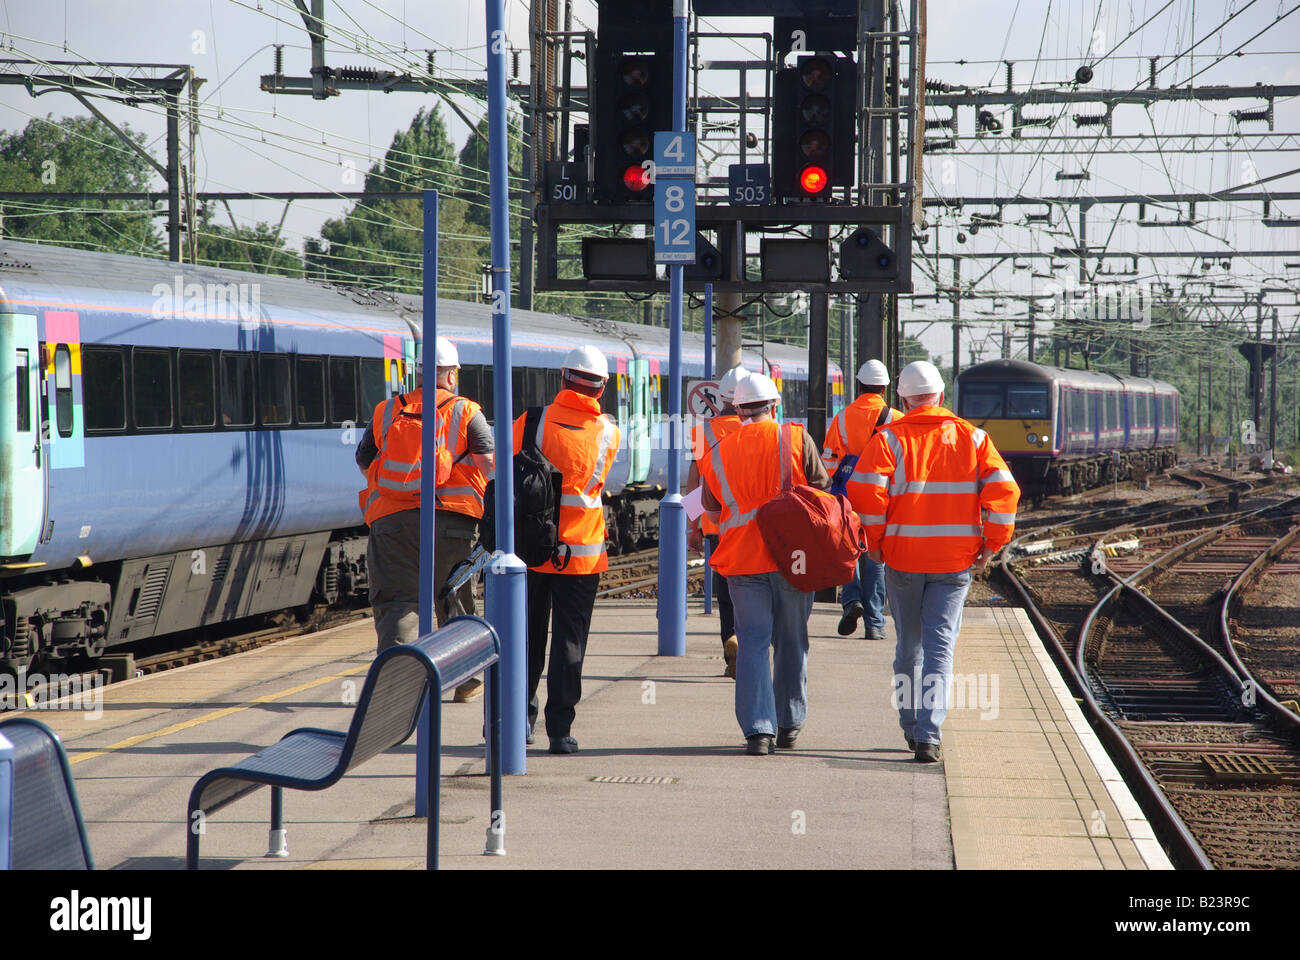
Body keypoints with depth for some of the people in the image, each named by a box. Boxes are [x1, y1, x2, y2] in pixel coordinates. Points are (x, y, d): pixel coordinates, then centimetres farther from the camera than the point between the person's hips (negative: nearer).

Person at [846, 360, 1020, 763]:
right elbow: (1003, 491, -4)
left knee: (909, 645, 16)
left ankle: (911, 725, 28)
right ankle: (928, 734, -16)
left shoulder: (889, 439, -3)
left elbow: (865, 492, -15)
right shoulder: (972, 438, 3)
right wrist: (992, 543, 5)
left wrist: (874, 541, -2)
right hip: (956, 561, 0)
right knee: (940, 646, -2)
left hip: (902, 559, 0)